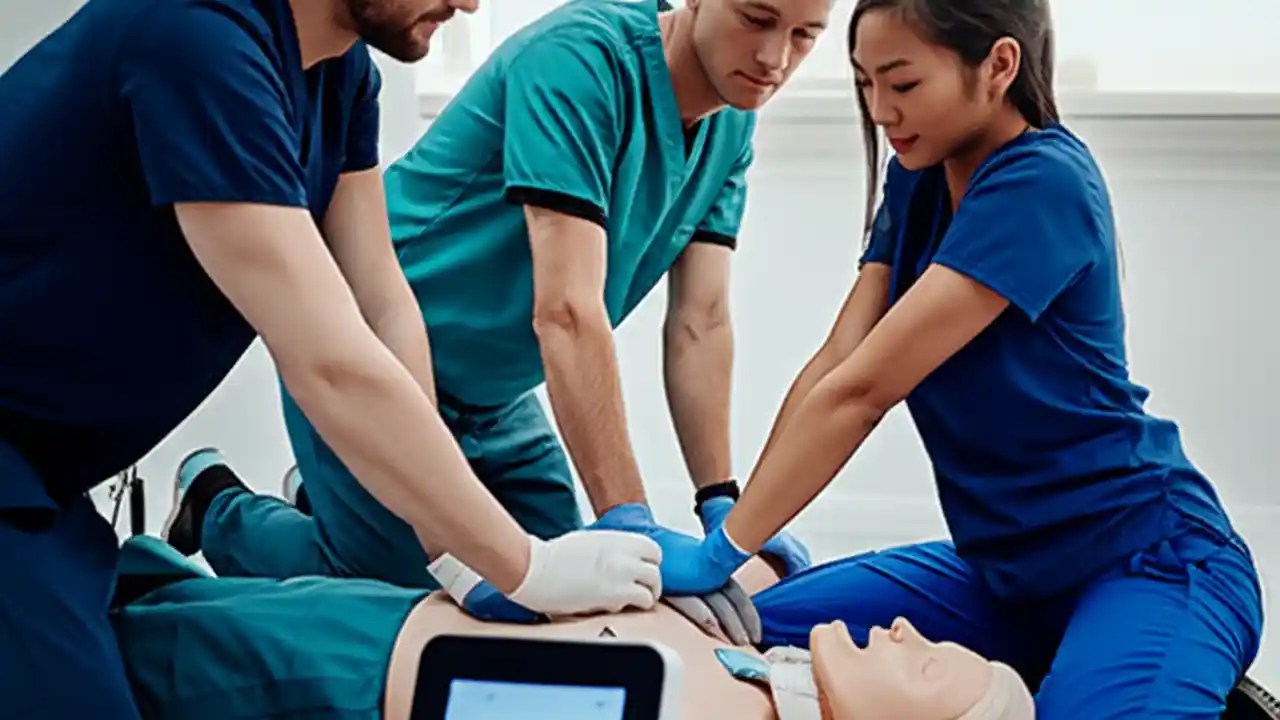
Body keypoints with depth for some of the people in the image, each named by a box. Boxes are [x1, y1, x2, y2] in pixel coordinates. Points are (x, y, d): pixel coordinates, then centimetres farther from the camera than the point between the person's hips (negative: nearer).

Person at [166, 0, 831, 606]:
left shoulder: (729, 129, -3)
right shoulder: (581, 55, -29)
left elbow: (700, 324, -6)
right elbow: (565, 311, -36)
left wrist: (722, 506, -14)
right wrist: (629, 523, -38)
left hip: (496, 393, 8)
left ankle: (332, 502, 30)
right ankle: (216, 505, 22)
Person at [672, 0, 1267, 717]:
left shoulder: (1043, 184, -22)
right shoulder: (917, 181, 4)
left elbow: (861, 389, -25)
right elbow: (835, 364, -3)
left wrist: (724, 550, -23)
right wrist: (735, 533, -11)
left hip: (1150, 563, -8)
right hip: (1006, 569, 8)